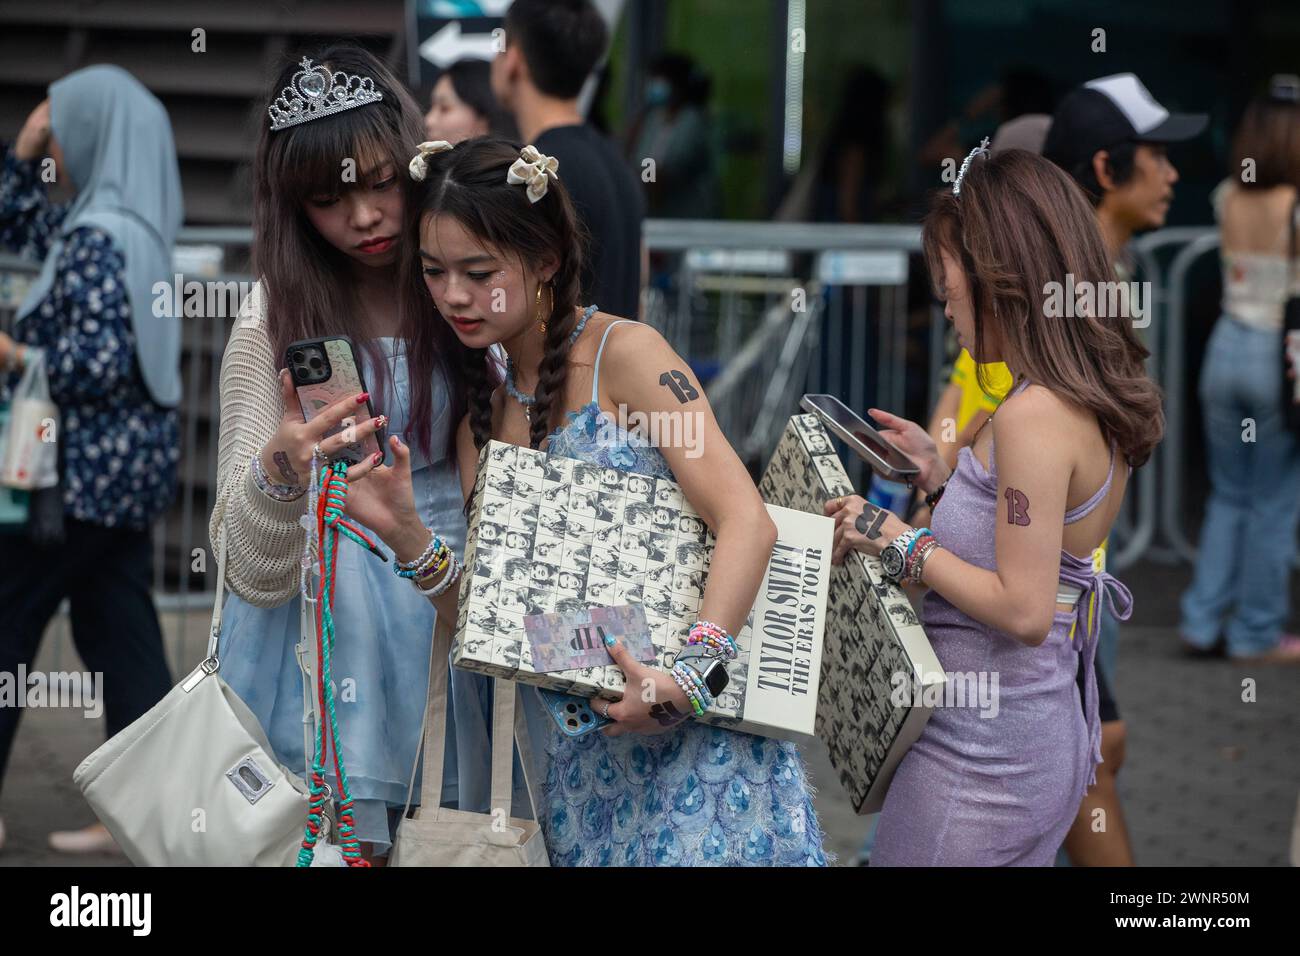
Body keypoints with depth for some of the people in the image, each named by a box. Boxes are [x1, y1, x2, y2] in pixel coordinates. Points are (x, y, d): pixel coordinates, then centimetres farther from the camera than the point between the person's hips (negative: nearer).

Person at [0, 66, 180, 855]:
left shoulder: (96, 238, -18)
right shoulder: (132, 224, 11)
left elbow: (99, 362, -25)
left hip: (86, 464, -9)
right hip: (130, 461, 9)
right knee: (119, 629, 9)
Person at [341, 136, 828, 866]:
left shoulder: (624, 354, -6)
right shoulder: (479, 414, 13)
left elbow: (747, 522, -15)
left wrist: (690, 676, -26)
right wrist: (403, 533, -9)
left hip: (695, 736, -5)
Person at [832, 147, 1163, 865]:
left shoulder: (1032, 415, -20)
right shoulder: (1096, 406, 8)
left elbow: (1023, 610, -22)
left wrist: (901, 544, -13)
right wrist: (941, 476, 15)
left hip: (984, 748, -9)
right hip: (1052, 731, 9)